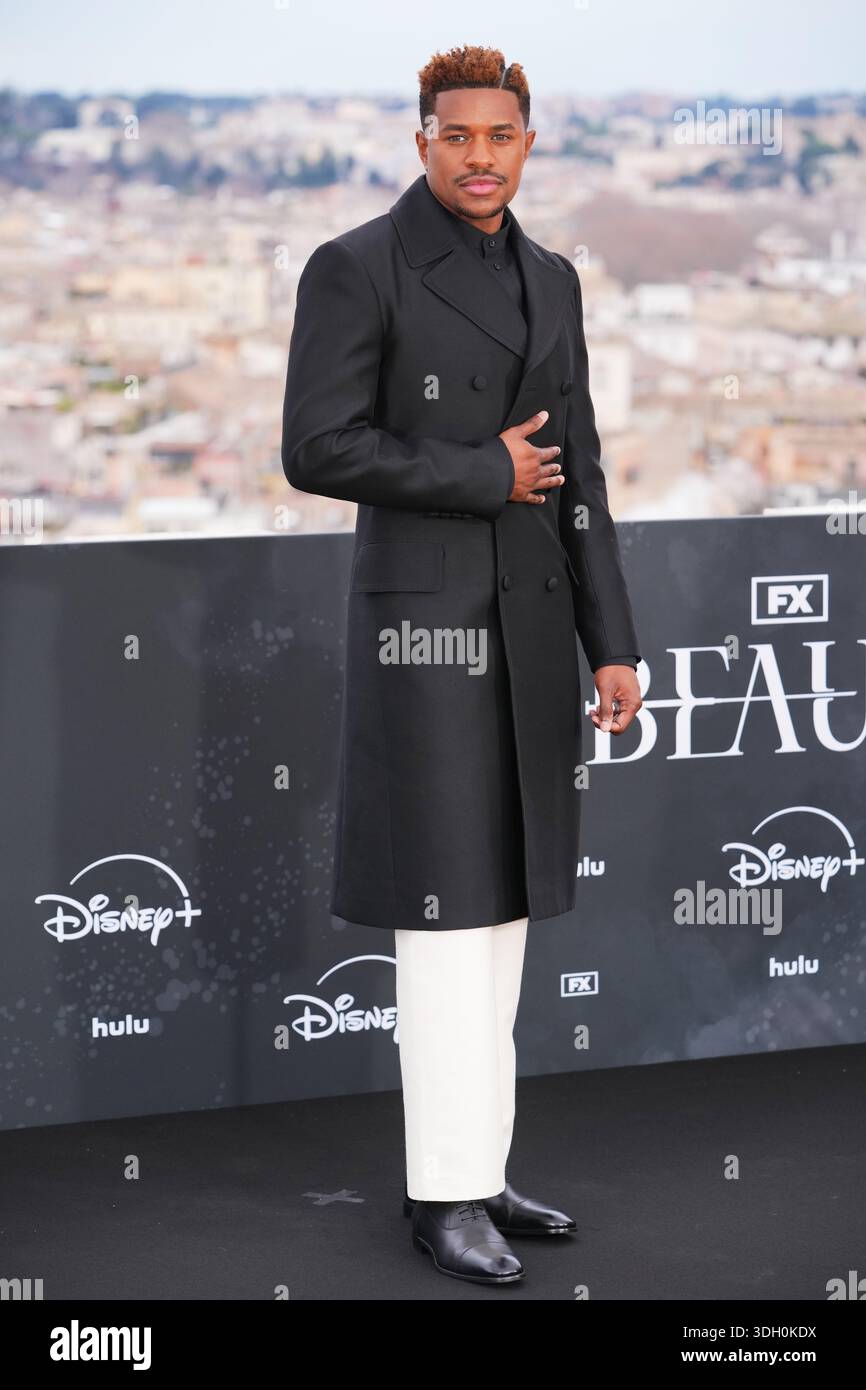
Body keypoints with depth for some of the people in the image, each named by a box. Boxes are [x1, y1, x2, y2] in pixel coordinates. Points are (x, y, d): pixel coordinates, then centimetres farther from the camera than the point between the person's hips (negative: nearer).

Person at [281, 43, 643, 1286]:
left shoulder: (548, 280, 12)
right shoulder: (355, 268, -10)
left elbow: (574, 478, 12)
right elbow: (316, 452, -17)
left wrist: (614, 648, 7)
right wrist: (485, 477, -12)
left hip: (529, 627, 7)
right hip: (424, 623, -7)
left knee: (502, 906, 10)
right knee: (446, 913, -7)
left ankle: (477, 1171, 19)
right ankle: (445, 1196, 2)